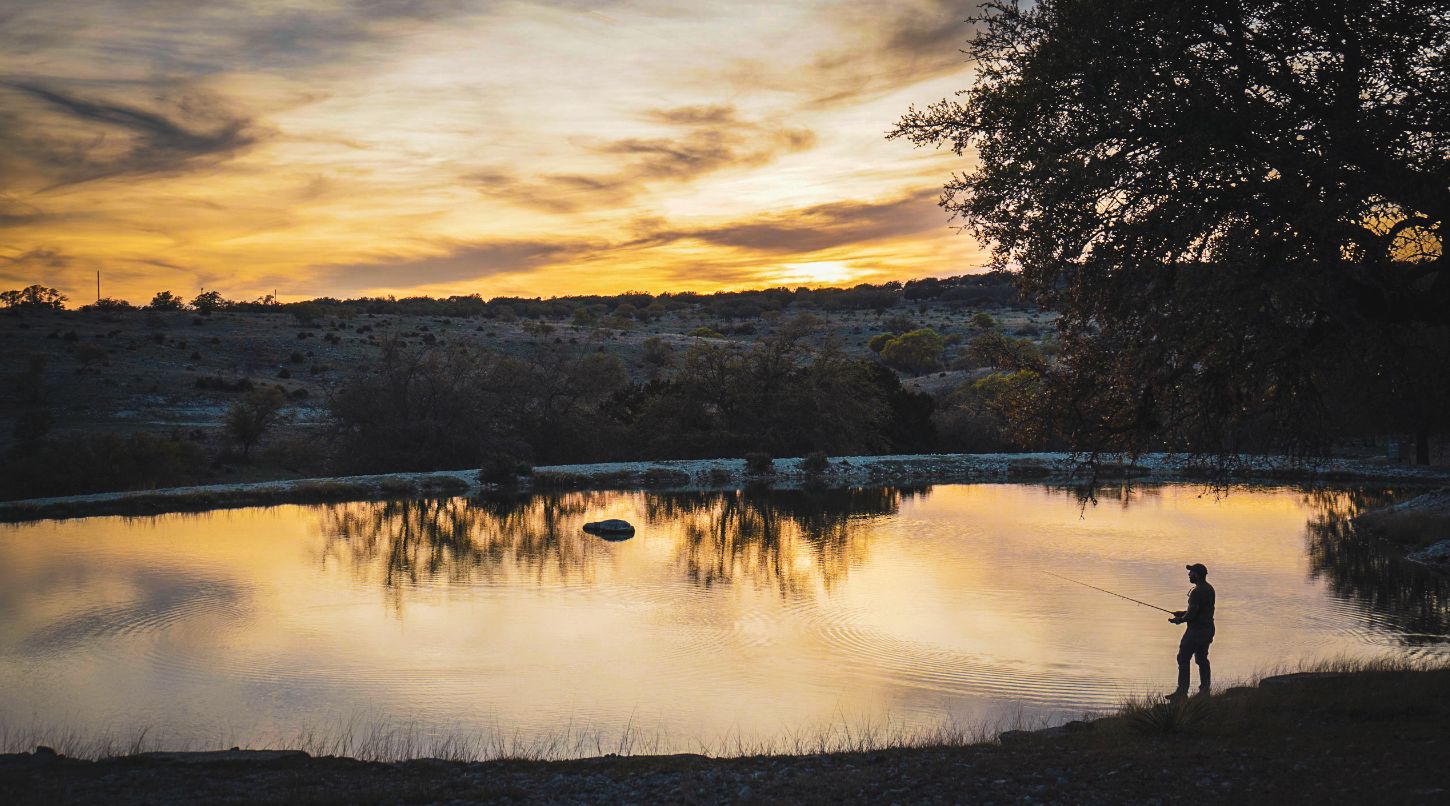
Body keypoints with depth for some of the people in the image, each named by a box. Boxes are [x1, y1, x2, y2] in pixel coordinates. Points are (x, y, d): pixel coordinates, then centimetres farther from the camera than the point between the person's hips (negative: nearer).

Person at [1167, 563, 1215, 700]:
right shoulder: (1209, 589, 10)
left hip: (1196, 630, -10)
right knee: (1202, 659, 15)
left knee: (1183, 659, -3)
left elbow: (1192, 614, -22)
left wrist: (1180, 620, -3)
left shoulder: (1197, 592, -21)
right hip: (1208, 629, 10)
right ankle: (1205, 690, 17)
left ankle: (1182, 691, -4)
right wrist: (1182, 614, 18)